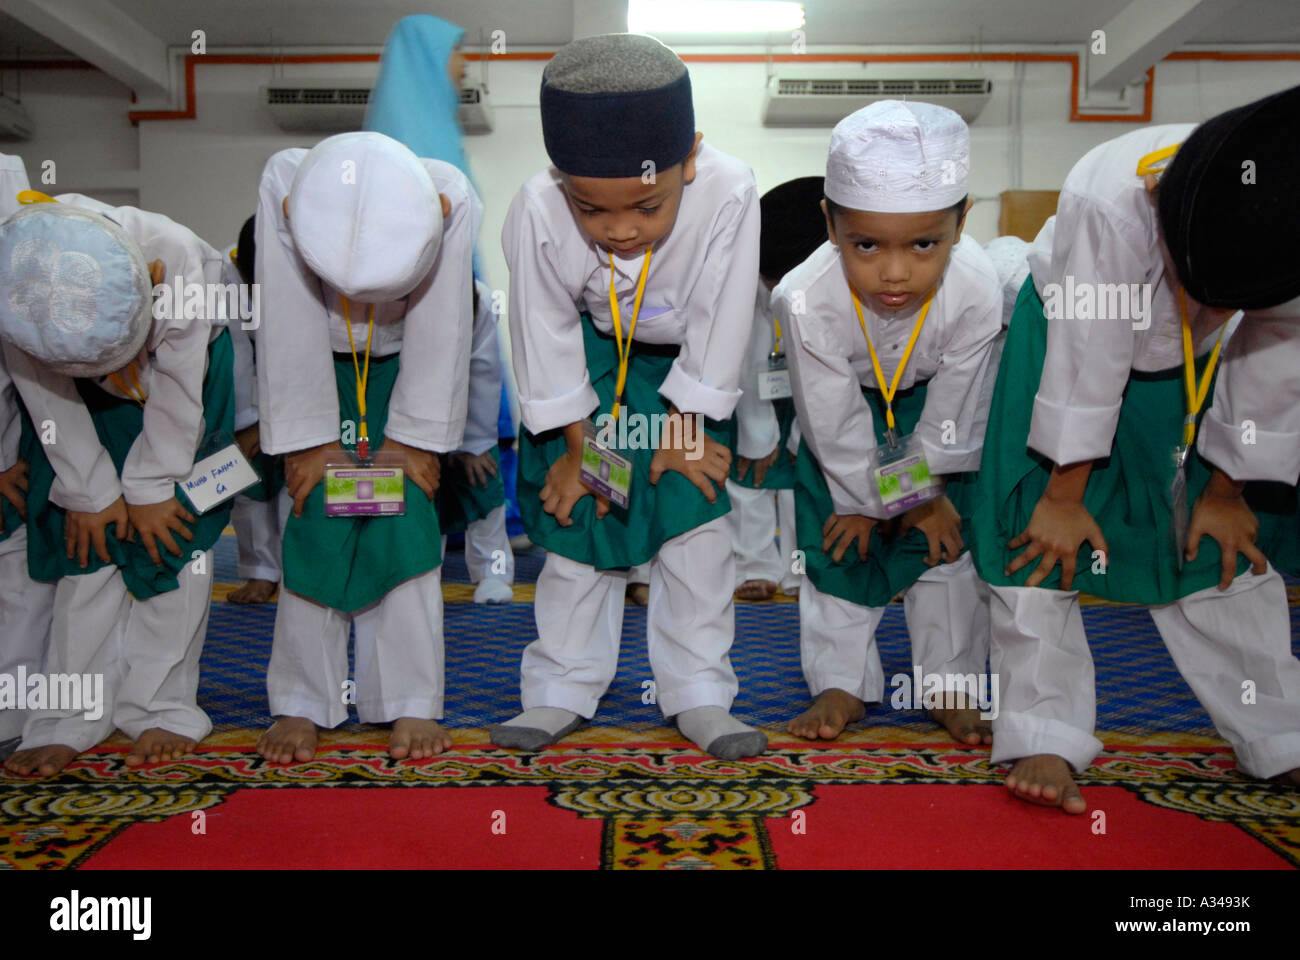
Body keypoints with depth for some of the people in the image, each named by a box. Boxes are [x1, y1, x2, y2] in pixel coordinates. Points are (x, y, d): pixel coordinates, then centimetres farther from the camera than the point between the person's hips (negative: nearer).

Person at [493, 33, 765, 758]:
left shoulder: (729, 195, -33)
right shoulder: (537, 212, -31)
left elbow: (718, 324, -20)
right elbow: (546, 333, -16)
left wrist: (684, 427, -14)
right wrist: (578, 442, -11)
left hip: (685, 366, 0)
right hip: (589, 360, 1)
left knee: (698, 515, -3)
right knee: (577, 515, 3)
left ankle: (700, 696, 11)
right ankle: (562, 692, 18)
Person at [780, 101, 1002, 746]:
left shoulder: (976, 293, -35)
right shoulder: (807, 300, -39)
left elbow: (952, 412, -19)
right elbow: (835, 422, -25)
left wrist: (929, 491, -9)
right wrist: (863, 498, -14)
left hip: (930, 406, 1)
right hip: (847, 408, 0)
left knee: (945, 540, 1)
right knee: (835, 541, 0)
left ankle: (950, 684, 18)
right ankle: (842, 682, 16)